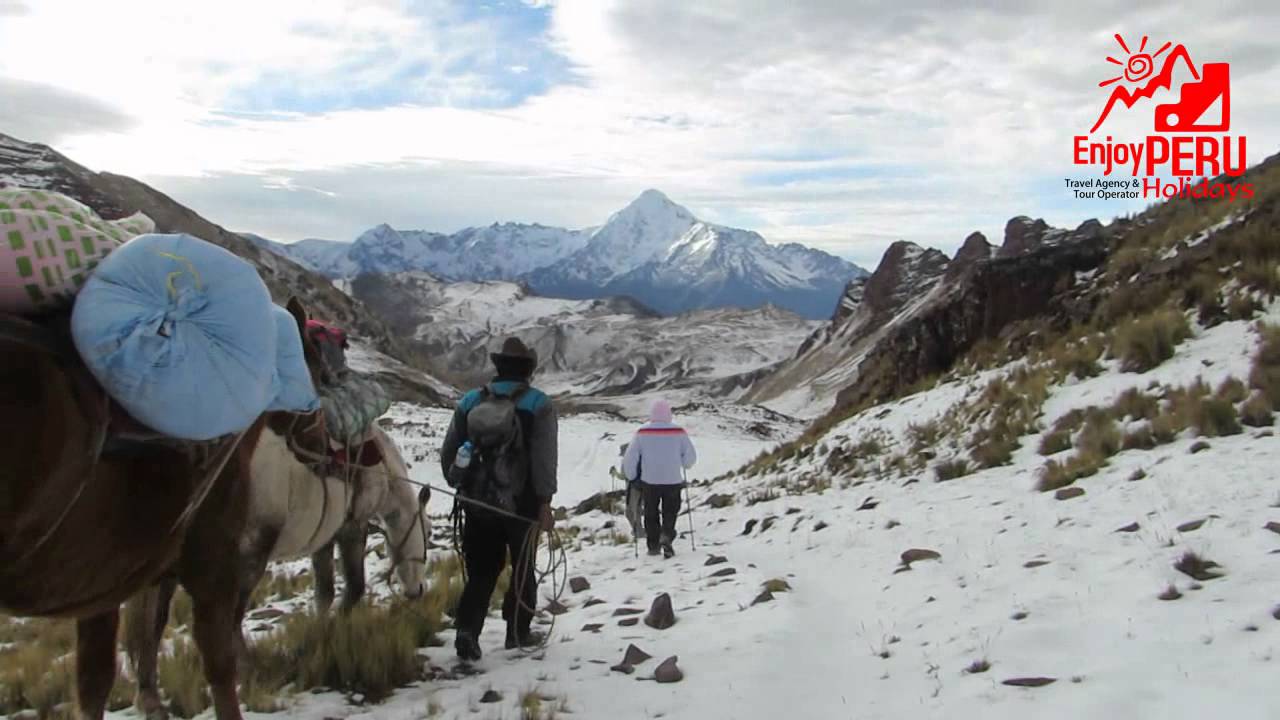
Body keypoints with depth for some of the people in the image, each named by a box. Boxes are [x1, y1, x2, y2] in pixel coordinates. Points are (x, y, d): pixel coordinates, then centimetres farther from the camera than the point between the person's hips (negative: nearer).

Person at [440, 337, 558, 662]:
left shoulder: (469, 401, 6)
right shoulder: (538, 404, -5)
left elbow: (447, 453, 8)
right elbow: (544, 459, -12)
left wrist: (460, 485, 20)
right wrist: (544, 502, -8)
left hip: (477, 501, 3)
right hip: (520, 503, -3)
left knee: (481, 571, 13)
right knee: (522, 568, 14)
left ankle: (467, 630, -2)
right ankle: (518, 632, 21)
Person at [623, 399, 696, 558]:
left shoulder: (642, 433, -7)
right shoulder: (679, 432, -7)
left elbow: (629, 458, -5)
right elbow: (691, 456, -1)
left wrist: (631, 477, 11)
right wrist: (684, 466, 22)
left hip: (649, 481, 1)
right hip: (673, 481, -1)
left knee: (651, 513, 17)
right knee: (670, 511, 12)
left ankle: (653, 545, 20)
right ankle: (666, 534, -13)